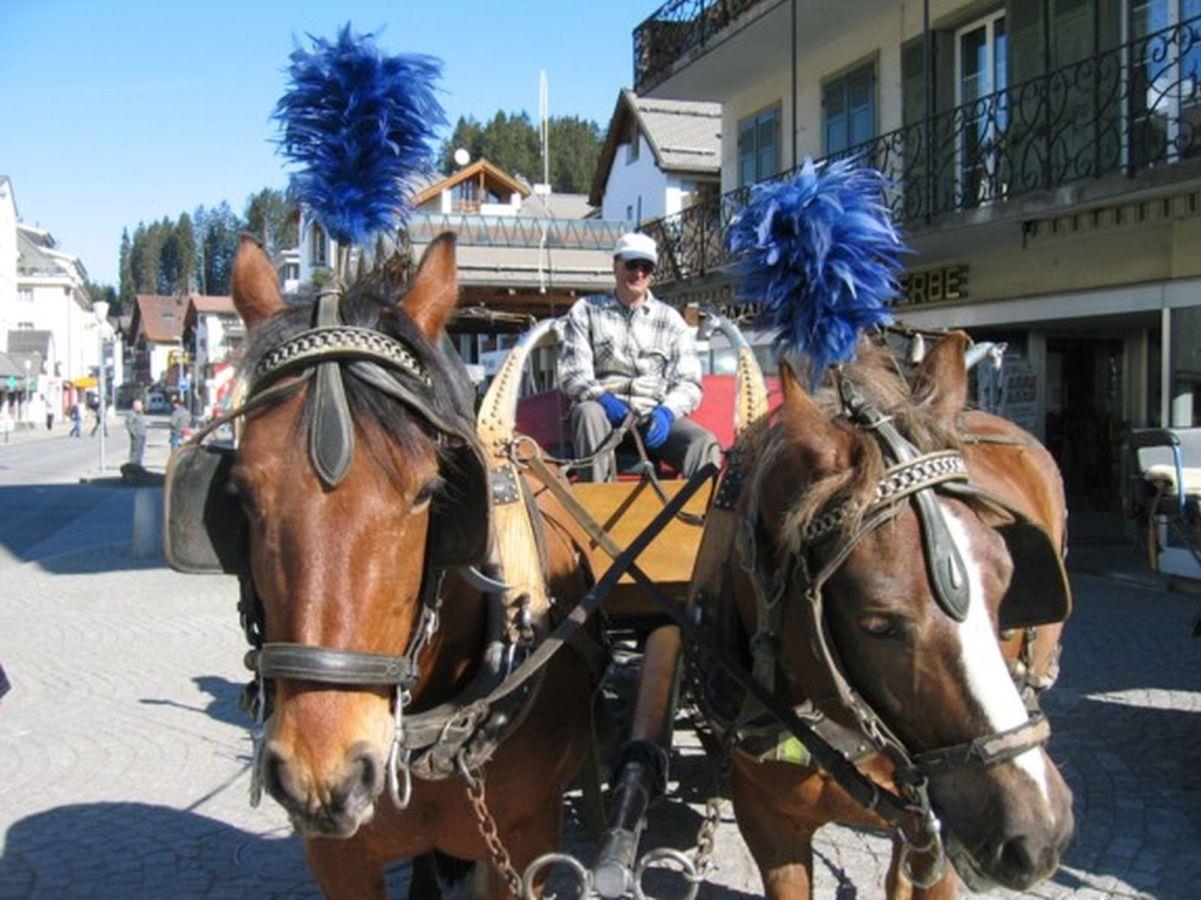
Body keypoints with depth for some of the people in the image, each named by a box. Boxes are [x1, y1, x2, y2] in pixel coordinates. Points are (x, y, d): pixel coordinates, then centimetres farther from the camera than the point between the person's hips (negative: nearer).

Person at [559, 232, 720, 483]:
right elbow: (572, 373, 3)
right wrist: (602, 397, -19)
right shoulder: (587, 310, 11)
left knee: (704, 442, -27)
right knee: (589, 413, -36)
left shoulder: (670, 320, 13)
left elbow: (688, 382, 7)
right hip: (606, 408, -1)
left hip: (655, 416, 1)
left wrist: (667, 411, -16)